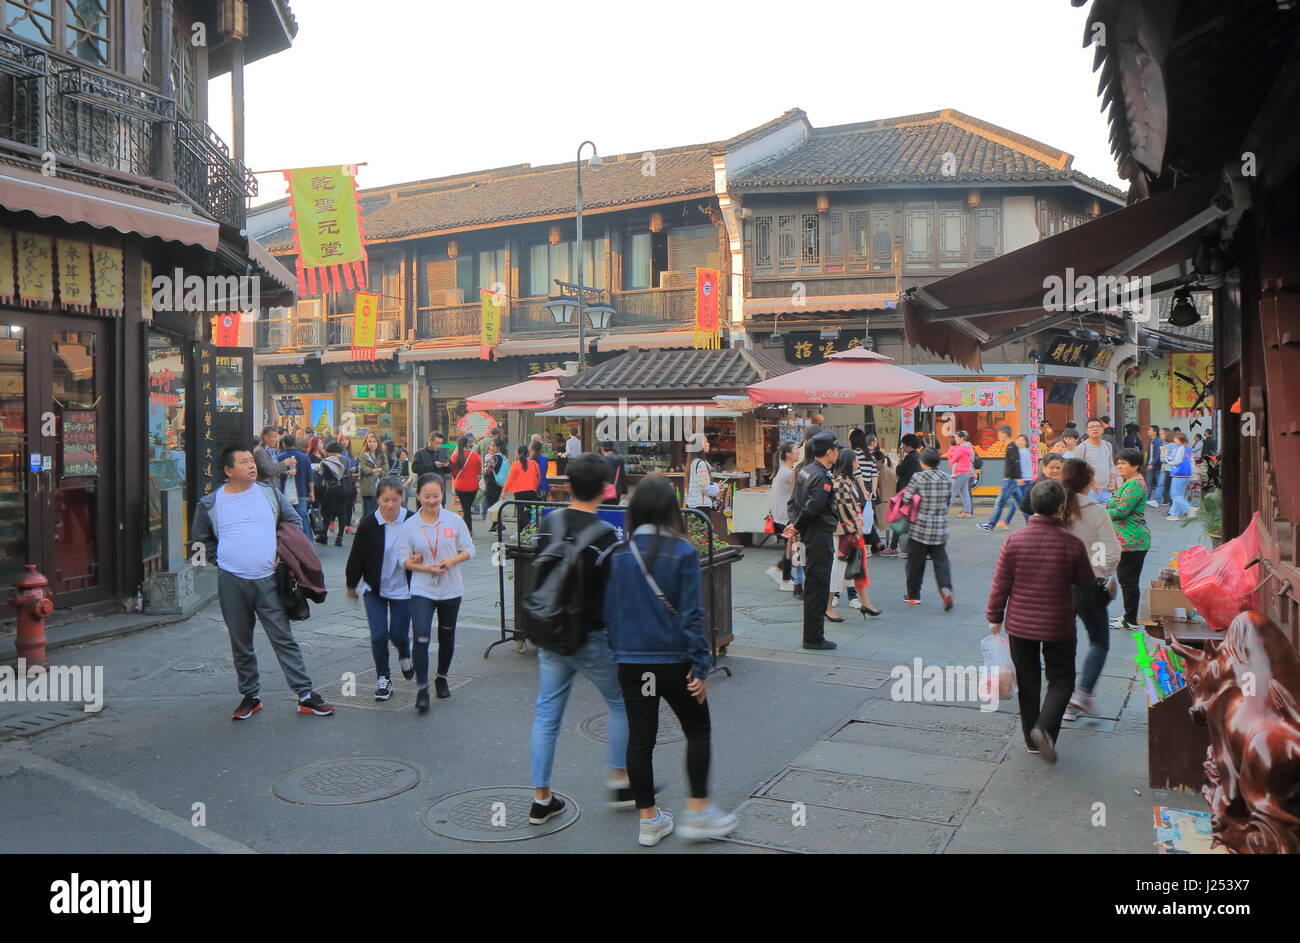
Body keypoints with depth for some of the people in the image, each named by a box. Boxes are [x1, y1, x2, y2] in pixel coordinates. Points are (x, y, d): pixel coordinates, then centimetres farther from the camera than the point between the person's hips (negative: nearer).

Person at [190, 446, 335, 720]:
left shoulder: (270, 494, 4)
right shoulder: (211, 504, 2)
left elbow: (293, 521, 16)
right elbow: (200, 537, 16)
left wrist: (284, 549, 4)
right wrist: (220, 560, 5)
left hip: (268, 579, 0)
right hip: (231, 583, 0)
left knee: (284, 639, 0)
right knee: (241, 644, 11)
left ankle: (305, 695, 2)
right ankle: (250, 696, 25)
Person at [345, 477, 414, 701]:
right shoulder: (368, 524, -12)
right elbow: (356, 556, -1)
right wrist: (351, 584, 7)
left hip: (403, 589, 0)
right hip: (374, 589, 0)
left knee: (398, 635, 3)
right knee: (378, 635, -5)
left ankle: (405, 656, 39)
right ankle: (383, 678, 15)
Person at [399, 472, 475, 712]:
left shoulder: (454, 520, -5)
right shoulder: (410, 525, -5)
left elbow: (468, 550, 1)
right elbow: (404, 559, -2)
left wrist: (451, 561, -18)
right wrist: (426, 568, -19)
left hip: (451, 589, 2)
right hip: (422, 590, -2)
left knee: (447, 637, 16)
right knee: (421, 639, -14)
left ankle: (441, 678, 38)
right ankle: (422, 689, -3)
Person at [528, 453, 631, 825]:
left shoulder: (548, 523, -1)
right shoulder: (604, 534, -20)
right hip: (590, 639, -5)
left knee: (547, 713, 12)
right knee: (622, 703, 16)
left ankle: (541, 798, 19)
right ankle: (620, 781, 22)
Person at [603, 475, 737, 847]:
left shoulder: (618, 554, -1)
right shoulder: (682, 551, -12)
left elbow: (609, 611, 5)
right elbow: (691, 613, -12)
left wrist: (618, 652, 15)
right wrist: (699, 665, -7)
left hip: (630, 662, 4)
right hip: (673, 659, -3)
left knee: (640, 738, 11)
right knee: (697, 731, 15)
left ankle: (649, 820, 21)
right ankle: (697, 811, 17)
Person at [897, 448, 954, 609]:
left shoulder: (918, 477, -11)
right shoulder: (946, 479, 2)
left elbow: (906, 499, -10)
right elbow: (949, 502, 9)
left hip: (920, 527, -3)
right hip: (940, 529, 3)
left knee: (915, 562, 8)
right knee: (941, 560, 7)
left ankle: (913, 595, 18)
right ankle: (946, 589, -14)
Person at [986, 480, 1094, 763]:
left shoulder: (1014, 541, -11)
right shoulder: (1072, 543, -12)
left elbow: (1000, 585, -6)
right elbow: (1086, 581, 3)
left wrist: (995, 618, 6)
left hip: (1020, 625, 2)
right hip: (1058, 625, -1)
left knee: (1028, 683, 15)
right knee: (1061, 680, 13)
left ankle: (1031, 739, 24)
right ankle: (1044, 727, -8)